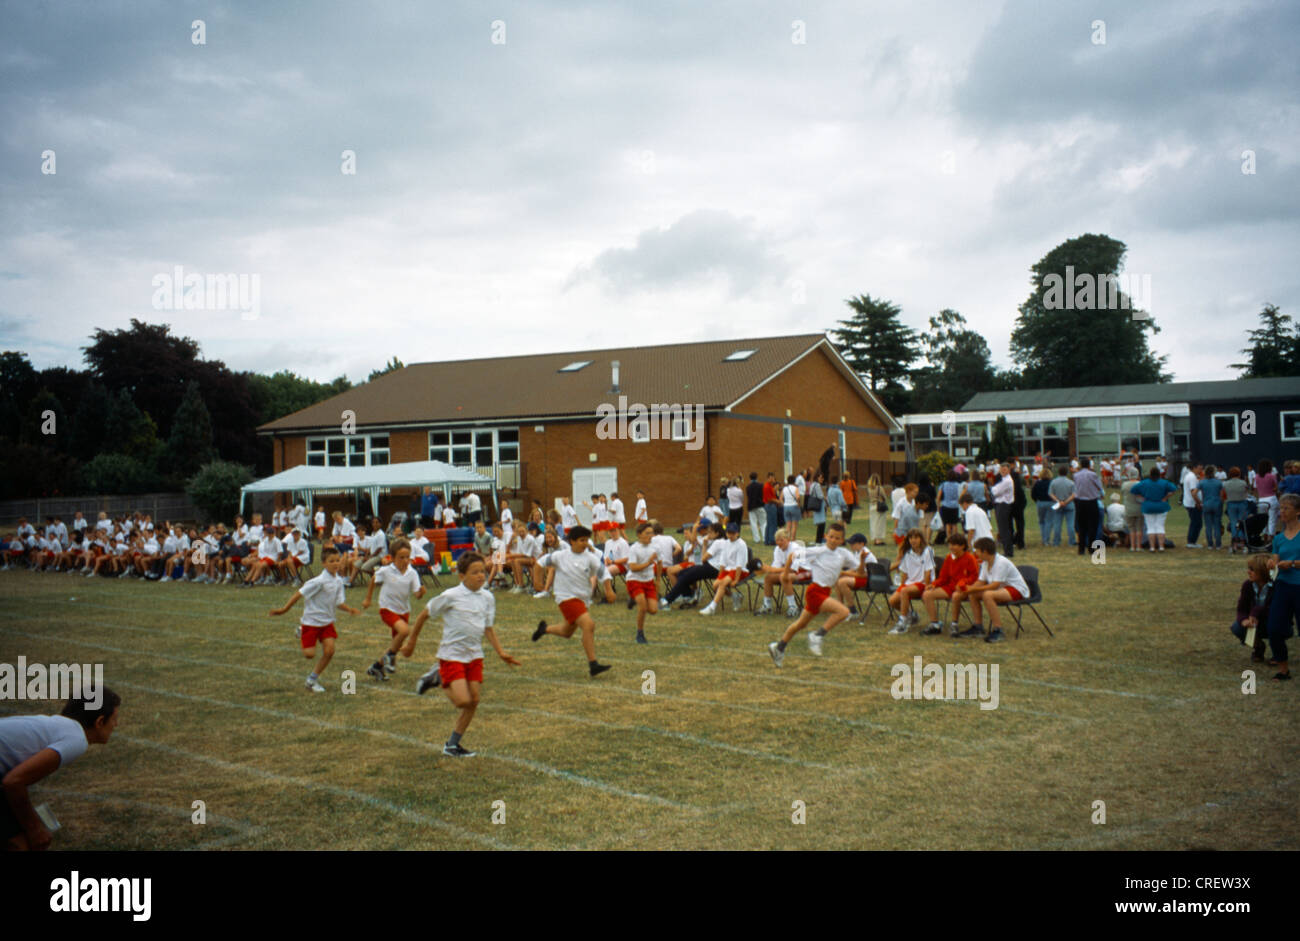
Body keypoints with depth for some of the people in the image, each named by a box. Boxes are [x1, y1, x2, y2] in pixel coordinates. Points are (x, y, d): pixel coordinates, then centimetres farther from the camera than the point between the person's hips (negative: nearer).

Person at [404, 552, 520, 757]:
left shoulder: (487, 598, 3)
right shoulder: (451, 596, -12)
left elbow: (489, 628, 10)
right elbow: (424, 615, -1)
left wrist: (501, 652, -1)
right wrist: (411, 642, 5)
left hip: (474, 656, 6)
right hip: (451, 655, -6)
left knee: (473, 701, 3)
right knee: (463, 700, -16)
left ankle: (452, 745, 17)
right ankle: (438, 678, 12)